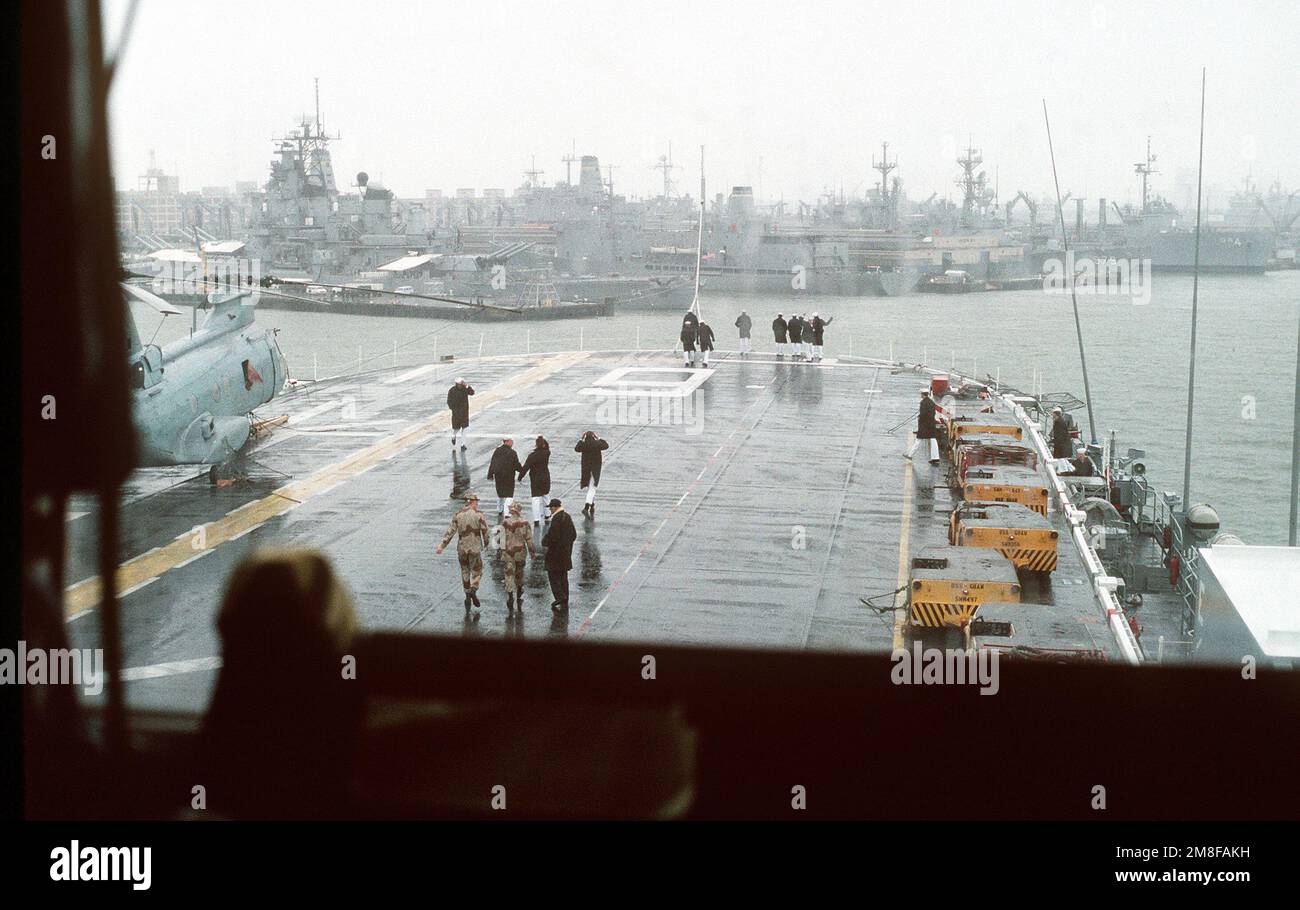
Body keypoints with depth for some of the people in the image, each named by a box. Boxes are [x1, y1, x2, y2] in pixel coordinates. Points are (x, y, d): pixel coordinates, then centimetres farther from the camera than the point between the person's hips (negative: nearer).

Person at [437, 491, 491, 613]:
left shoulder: (458, 515, -1)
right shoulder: (478, 515, -9)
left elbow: (450, 531, -4)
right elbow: (485, 531, -6)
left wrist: (442, 546, -2)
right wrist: (486, 544, 12)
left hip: (462, 548, 3)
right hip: (475, 548, -3)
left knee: (465, 571, 17)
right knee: (477, 571, 11)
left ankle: (468, 596, 16)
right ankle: (473, 589, -15)